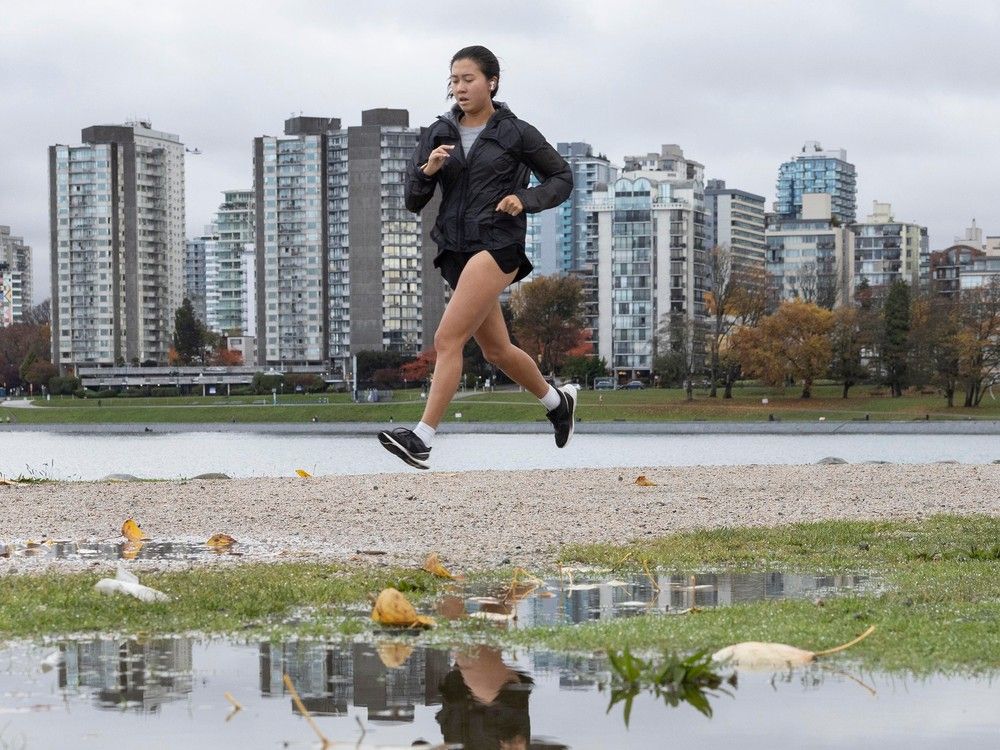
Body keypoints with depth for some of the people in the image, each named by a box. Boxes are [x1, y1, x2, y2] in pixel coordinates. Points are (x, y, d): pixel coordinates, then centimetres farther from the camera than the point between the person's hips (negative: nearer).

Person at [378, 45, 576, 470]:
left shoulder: (515, 133, -2)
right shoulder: (439, 134, 9)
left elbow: (562, 177, 9)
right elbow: (413, 201, 6)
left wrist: (525, 199, -8)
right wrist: (426, 171, -14)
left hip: (498, 246, -6)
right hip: (455, 251, 6)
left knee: (447, 340, -17)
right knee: (496, 350, 17)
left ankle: (422, 439, -21)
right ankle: (557, 401, 41)